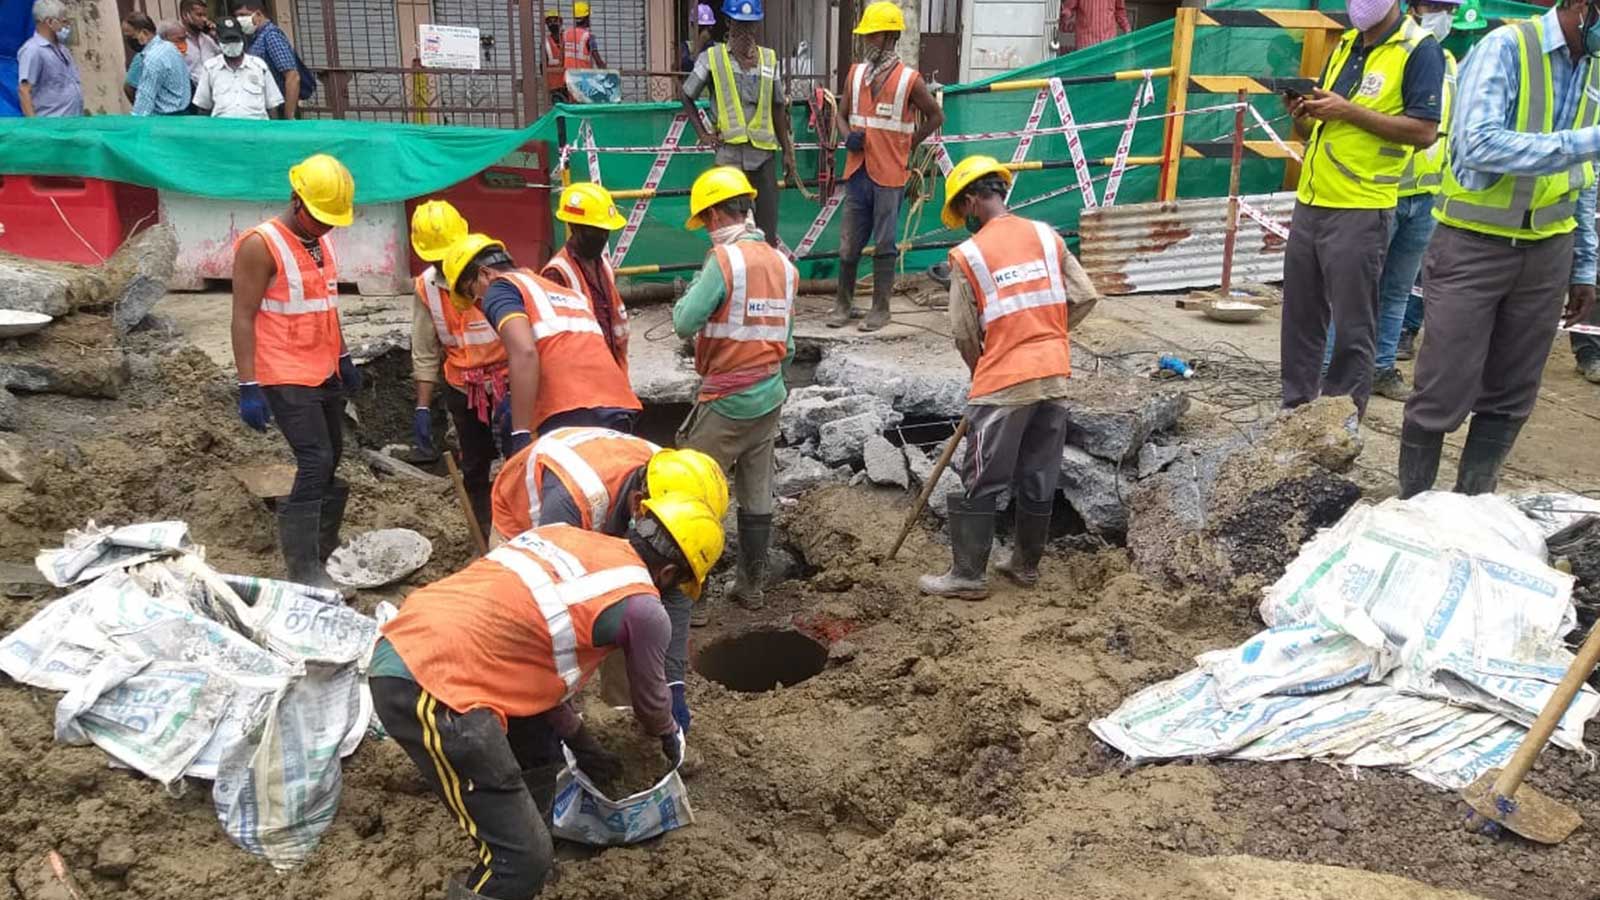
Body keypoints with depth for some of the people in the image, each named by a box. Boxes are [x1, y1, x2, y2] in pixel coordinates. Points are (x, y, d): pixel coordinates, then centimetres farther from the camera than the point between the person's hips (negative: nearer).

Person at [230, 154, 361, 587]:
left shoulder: (321, 241, 10)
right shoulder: (260, 244, -14)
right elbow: (243, 318, -15)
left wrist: (344, 357, 21)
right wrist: (248, 386, -18)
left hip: (325, 373, 8)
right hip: (287, 378, -8)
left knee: (329, 462, 12)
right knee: (316, 463, -14)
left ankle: (325, 551, 23)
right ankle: (303, 572, -9)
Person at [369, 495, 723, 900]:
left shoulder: (563, 534, 19)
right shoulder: (643, 608, -2)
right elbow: (650, 700, 18)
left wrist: (579, 740, 34)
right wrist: (670, 736, 41)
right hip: (432, 690, -9)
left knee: (537, 763, 26)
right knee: (523, 857, -3)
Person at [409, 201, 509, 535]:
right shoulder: (426, 287, -1)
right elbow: (425, 353, 5)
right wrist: (423, 408, 2)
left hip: (508, 381, -4)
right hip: (463, 390, 4)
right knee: (474, 468, 11)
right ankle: (486, 538, 23)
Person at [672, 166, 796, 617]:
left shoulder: (725, 258, -15)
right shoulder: (781, 263, 7)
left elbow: (684, 323, -19)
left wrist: (692, 289, -2)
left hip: (725, 402, -7)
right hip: (769, 398, 7)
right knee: (757, 497, 14)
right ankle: (750, 585, 25)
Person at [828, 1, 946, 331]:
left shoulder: (909, 80, -5)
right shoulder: (856, 74, 8)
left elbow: (936, 116, 6)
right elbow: (842, 113, 19)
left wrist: (908, 145, 2)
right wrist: (848, 136, -2)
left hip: (889, 176, -4)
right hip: (857, 172, 4)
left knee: (884, 246, 2)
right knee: (848, 245, 8)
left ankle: (880, 309, 11)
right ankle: (842, 305, 19)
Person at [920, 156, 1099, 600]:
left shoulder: (968, 255, -7)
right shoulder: (1047, 236, 5)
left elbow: (965, 334, -4)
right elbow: (1085, 298, 3)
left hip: (1004, 383, -5)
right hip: (1054, 376, 5)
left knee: (982, 483, 4)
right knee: (1039, 479, 14)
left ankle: (969, 575, 9)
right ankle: (1026, 563, 26)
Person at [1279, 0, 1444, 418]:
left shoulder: (1419, 50, -6)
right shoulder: (1345, 45, 15)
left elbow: (1424, 131, -14)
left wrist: (1349, 111, -18)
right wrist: (1304, 113, -2)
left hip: (1360, 211, -7)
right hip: (1309, 202, 7)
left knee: (1351, 327, 1)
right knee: (1300, 318, 12)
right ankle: (1294, 410, 23)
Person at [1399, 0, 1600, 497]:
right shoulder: (1506, 47, -11)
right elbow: (1479, 145, -25)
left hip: (1547, 252, 6)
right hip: (1474, 245, -6)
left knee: (1511, 398, 10)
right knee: (1442, 395, -1)